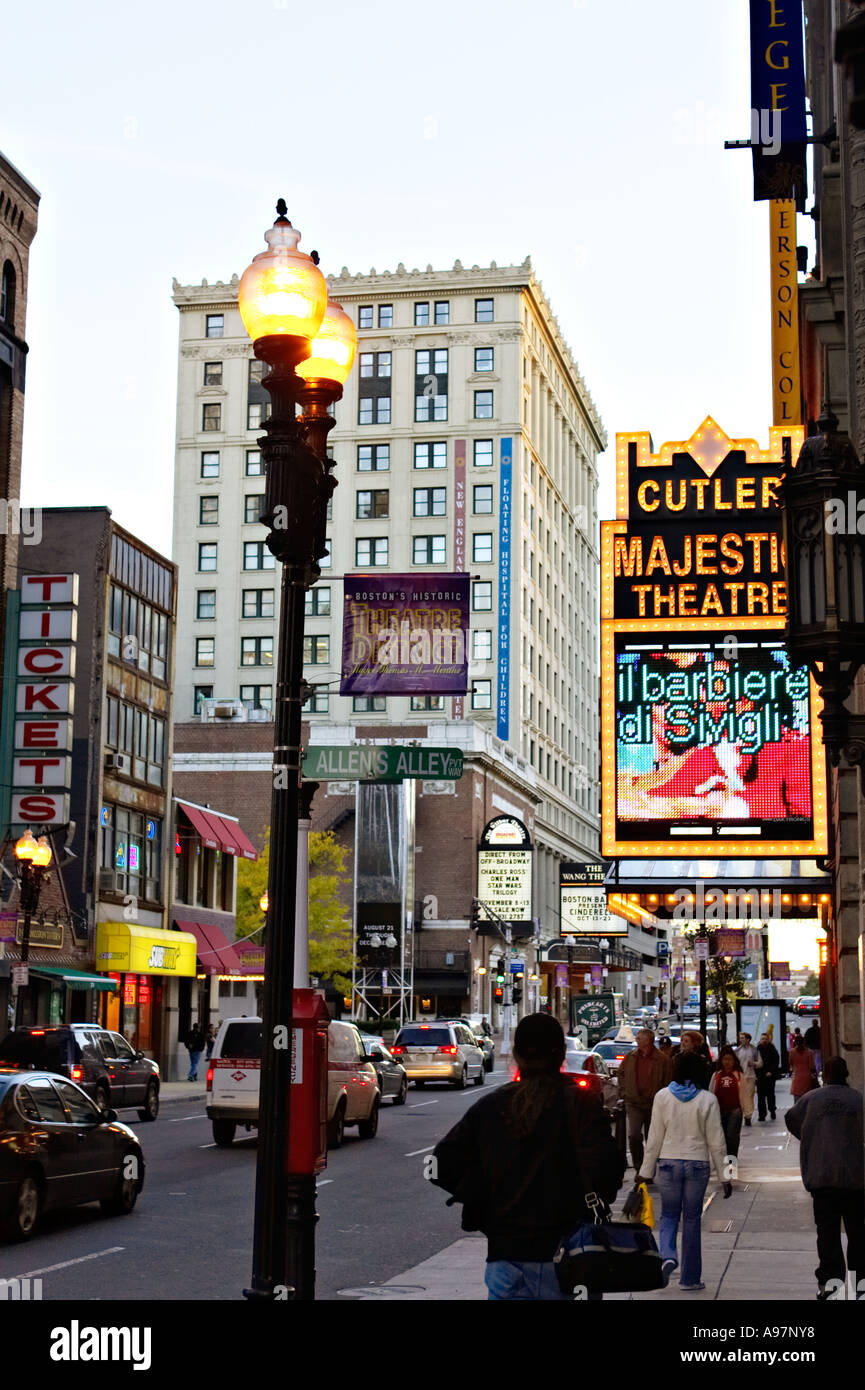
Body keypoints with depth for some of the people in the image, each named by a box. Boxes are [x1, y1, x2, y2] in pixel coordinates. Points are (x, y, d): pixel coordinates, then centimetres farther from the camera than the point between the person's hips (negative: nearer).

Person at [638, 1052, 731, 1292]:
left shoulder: (662, 1097, -4)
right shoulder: (707, 1100, -6)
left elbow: (655, 1138, -1)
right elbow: (716, 1142, -3)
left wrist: (645, 1171, 6)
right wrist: (724, 1176, 5)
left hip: (668, 1163, 0)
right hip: (698, 1164, 0)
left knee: (669, 1215, 14)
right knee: (692, 1220, 10)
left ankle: (667, 1256, -13)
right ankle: (690, 1278, 14)